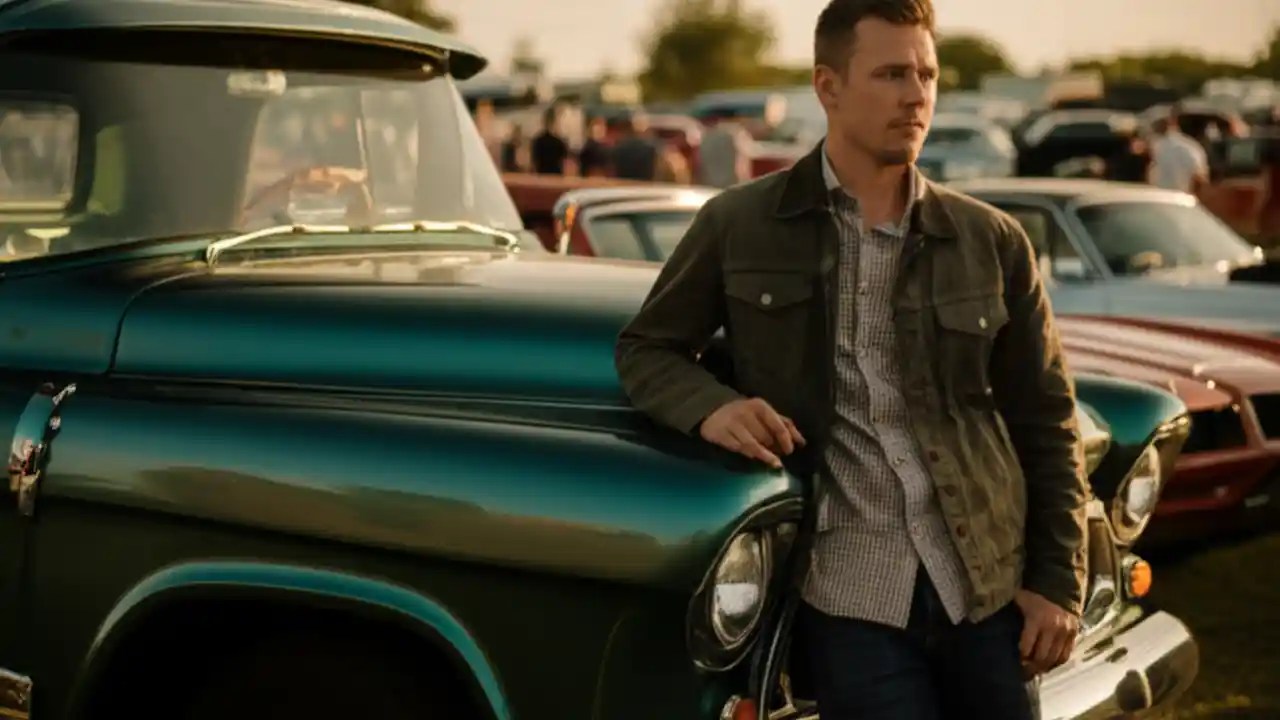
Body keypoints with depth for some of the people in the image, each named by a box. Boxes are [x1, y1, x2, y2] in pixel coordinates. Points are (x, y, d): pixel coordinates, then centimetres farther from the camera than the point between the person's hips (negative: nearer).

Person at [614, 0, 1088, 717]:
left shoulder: (994, 242, 6)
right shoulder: (739, 225, 3)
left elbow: (1046, 422, 9)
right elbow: (646, 347, 11)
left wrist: (1058, 582, 3)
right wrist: (710, 406, -11)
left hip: (989, 585, 2)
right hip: (849, 596, -2)